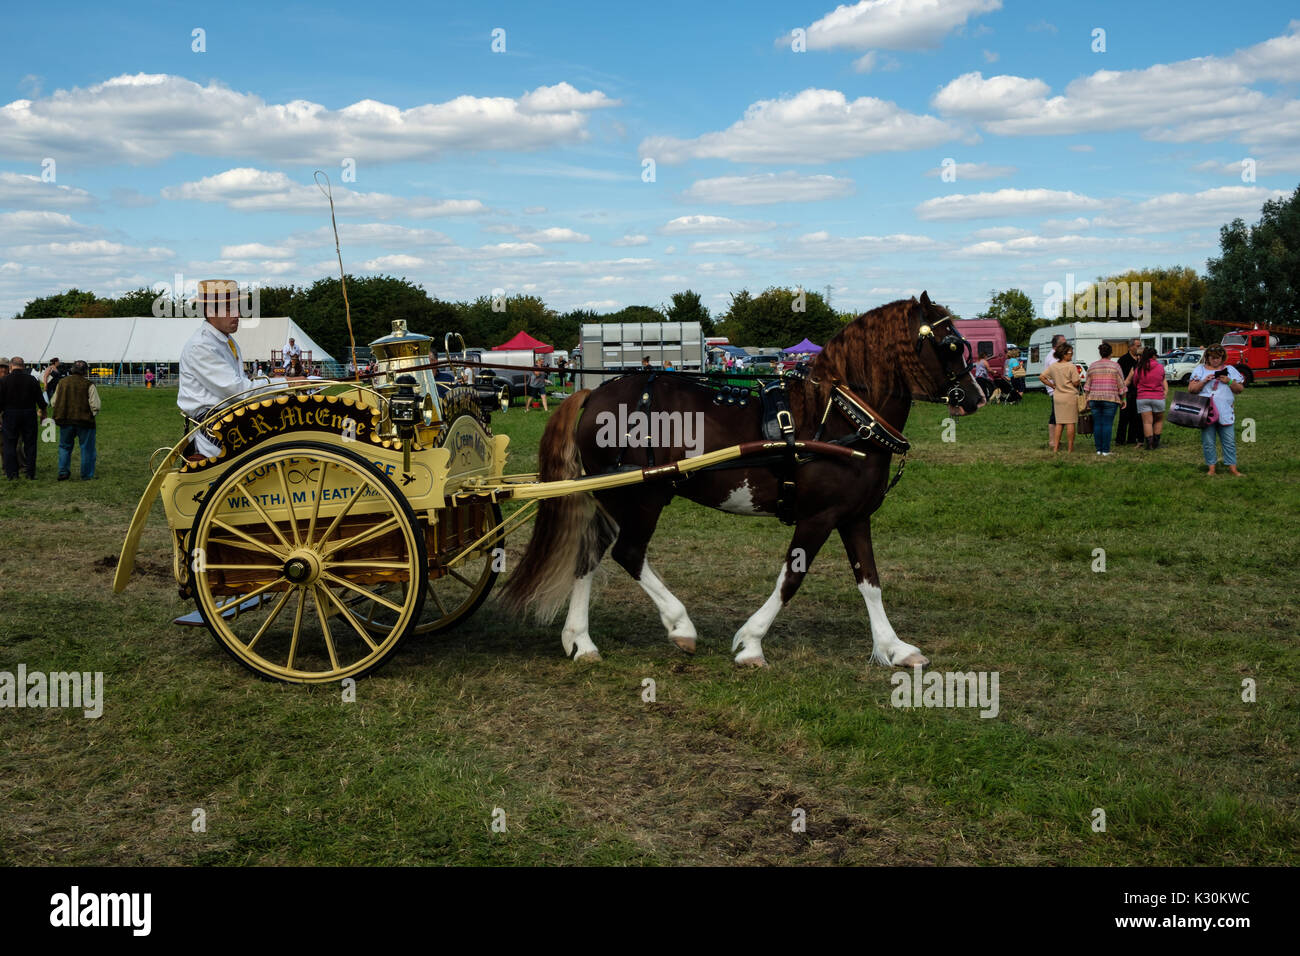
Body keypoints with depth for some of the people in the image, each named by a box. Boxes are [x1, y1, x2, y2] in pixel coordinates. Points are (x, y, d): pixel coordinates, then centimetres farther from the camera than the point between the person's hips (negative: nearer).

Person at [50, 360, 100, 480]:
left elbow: (53, 403, 10)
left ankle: (63, 472, 12)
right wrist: (92, 414, 7)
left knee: (65, 447, 18)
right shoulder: (89, 385, -8)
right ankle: (87, 475, 9)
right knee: (87, 448, 7)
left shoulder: (62, 382, 6)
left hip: (65, 421, 4)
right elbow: (96, 406, -12)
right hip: (84, 421, -4)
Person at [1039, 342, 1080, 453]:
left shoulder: (1053, 366, 3)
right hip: (1070, 397, -5)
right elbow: (1076, 383, -14)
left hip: (1057, 396, 5)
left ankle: (1055, 447, 9)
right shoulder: (1071, 366, -13)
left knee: (1058, 422, 11)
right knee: (1070, 422, 2)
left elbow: (1041, 377, 5)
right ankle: (1070, 448, 5)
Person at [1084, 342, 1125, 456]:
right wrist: (1122, 399, 10)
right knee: (1107, 424, -2)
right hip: (1111, 399, -3)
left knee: (1097, 424, 6)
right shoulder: (1115, 366, -1)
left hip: (1094, 398, 3)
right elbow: (1121, 385, 0)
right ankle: (1106, 450, -3)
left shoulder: (1092, 366, 8)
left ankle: (1098, 449, 7)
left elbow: (1087, 385, 10)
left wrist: (1087, 399, 16)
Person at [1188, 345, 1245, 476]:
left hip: (1226, 412, 1)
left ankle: (1232, 467, 5)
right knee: (1208, 442, 0)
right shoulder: (1200, 370, 10)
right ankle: (1211, 468, 8)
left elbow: (1240, 389, 11)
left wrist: (1229, 382, -7)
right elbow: (1191, 389, 3)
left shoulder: (1230, 370, 12)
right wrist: (1204, 381, -12)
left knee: (1229, 440, -1)